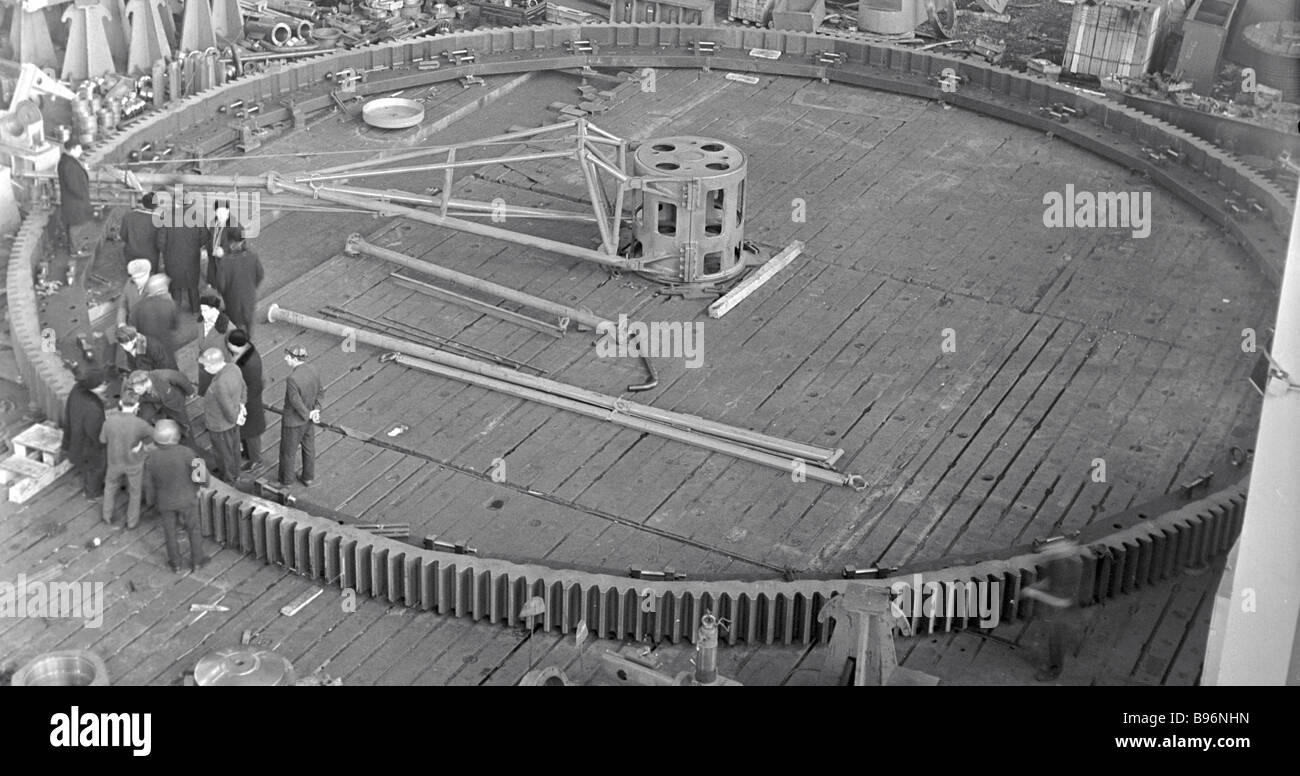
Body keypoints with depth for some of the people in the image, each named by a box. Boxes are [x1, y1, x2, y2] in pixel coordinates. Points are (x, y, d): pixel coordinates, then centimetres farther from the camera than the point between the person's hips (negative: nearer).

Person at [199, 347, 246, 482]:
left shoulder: (220, 384, -41)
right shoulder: (233, 368, -15)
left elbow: (228, 408, -29)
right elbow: (243, 388, 3)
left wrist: (235, 419, -10)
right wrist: (241, 405, 4)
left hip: (221, 425, -8)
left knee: (223, 453, 19)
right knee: (233, 447, 29)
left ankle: (227, 479, 42)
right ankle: (234, 473, 52)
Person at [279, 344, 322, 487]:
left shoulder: (292, 379, -34)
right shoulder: (313, 373, -10)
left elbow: (296, 403, -27)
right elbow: (320, 394, 2)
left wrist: (309, 414, -12)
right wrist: (316, 410, -10)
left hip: (293, 423, -6)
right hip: (308, 421, 6)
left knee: (287, 451, 16)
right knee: (308, 448, 23)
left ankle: (285, 479, 36)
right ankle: (308, 478, 40)